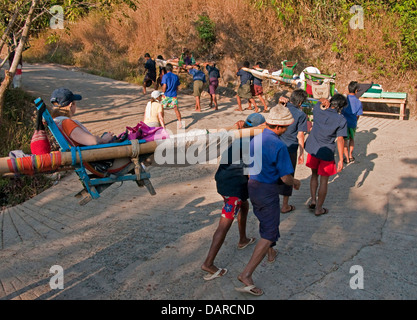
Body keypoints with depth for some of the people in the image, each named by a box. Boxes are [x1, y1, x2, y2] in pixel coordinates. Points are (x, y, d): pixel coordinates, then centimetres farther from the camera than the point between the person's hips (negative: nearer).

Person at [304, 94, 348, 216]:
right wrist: (341, 160, -12)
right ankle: (319, 209, 16)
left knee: (314, 175, 24)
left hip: (313, 150, 4)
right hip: (327, 153, -4)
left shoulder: (318, 111, -3)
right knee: (324, 181, 8)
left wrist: (324, 101, -5)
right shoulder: (341, 120, -13)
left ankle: (313, 201, 25)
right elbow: (340, 140, -15)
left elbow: (320, 101, 19)